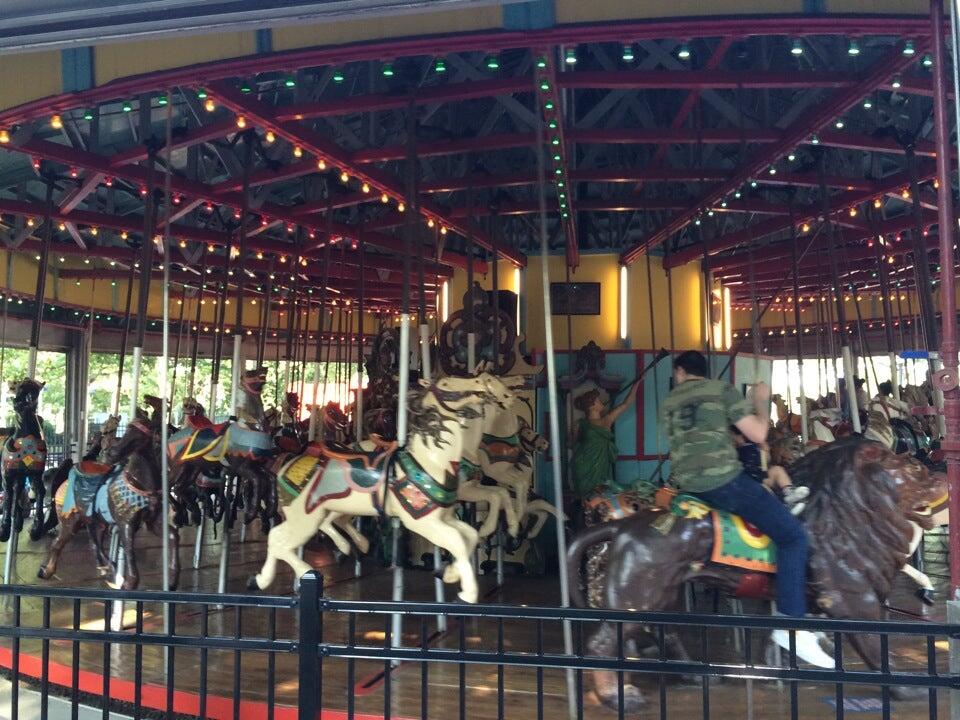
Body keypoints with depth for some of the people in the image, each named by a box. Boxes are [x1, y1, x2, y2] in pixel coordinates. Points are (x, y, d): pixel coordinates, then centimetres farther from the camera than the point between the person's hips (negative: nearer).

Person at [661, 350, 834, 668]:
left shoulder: (668, 403, 16)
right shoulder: (722, 390, 2)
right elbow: (758, 434, -1)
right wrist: (762, 400, 15)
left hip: (686, 484, 6)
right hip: (722, 479, -6)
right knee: (793, 535, -3)